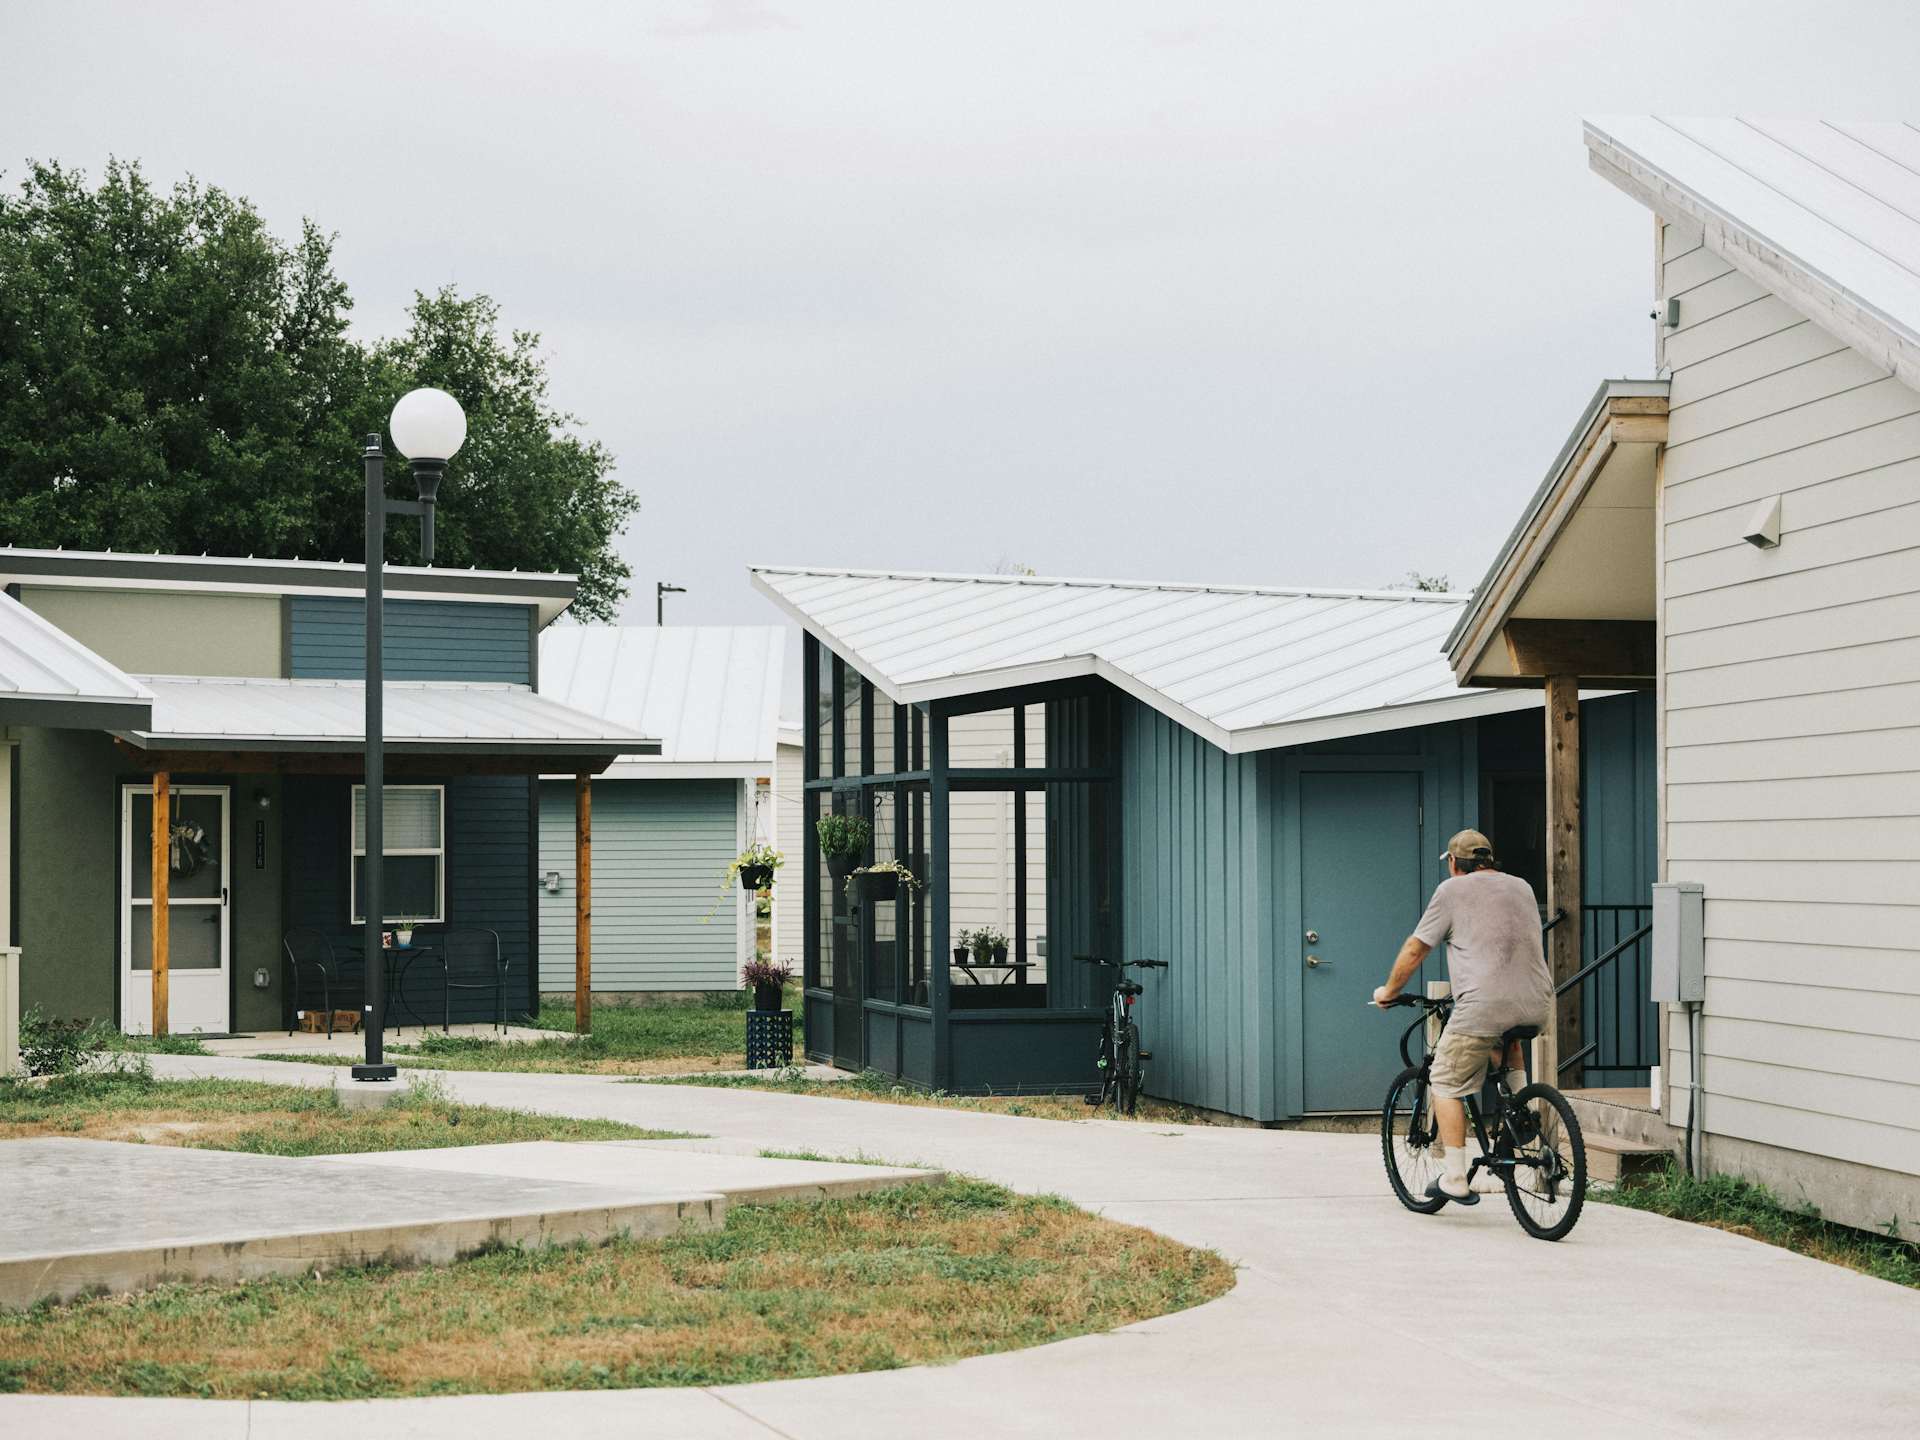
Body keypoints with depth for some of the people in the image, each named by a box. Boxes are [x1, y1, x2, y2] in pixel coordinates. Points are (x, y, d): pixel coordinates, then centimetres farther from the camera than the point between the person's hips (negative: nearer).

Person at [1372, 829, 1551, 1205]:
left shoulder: (1453, 890, 6)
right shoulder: (1522, 887, 22)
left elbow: (1414, 951, 9)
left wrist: (1389, 991, 24)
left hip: (1483, 1006, -6)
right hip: (1537, 1008, 6)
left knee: (1447, 1084, 7)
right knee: (1505, 1033, 39)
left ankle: (1455, 1179, 2)